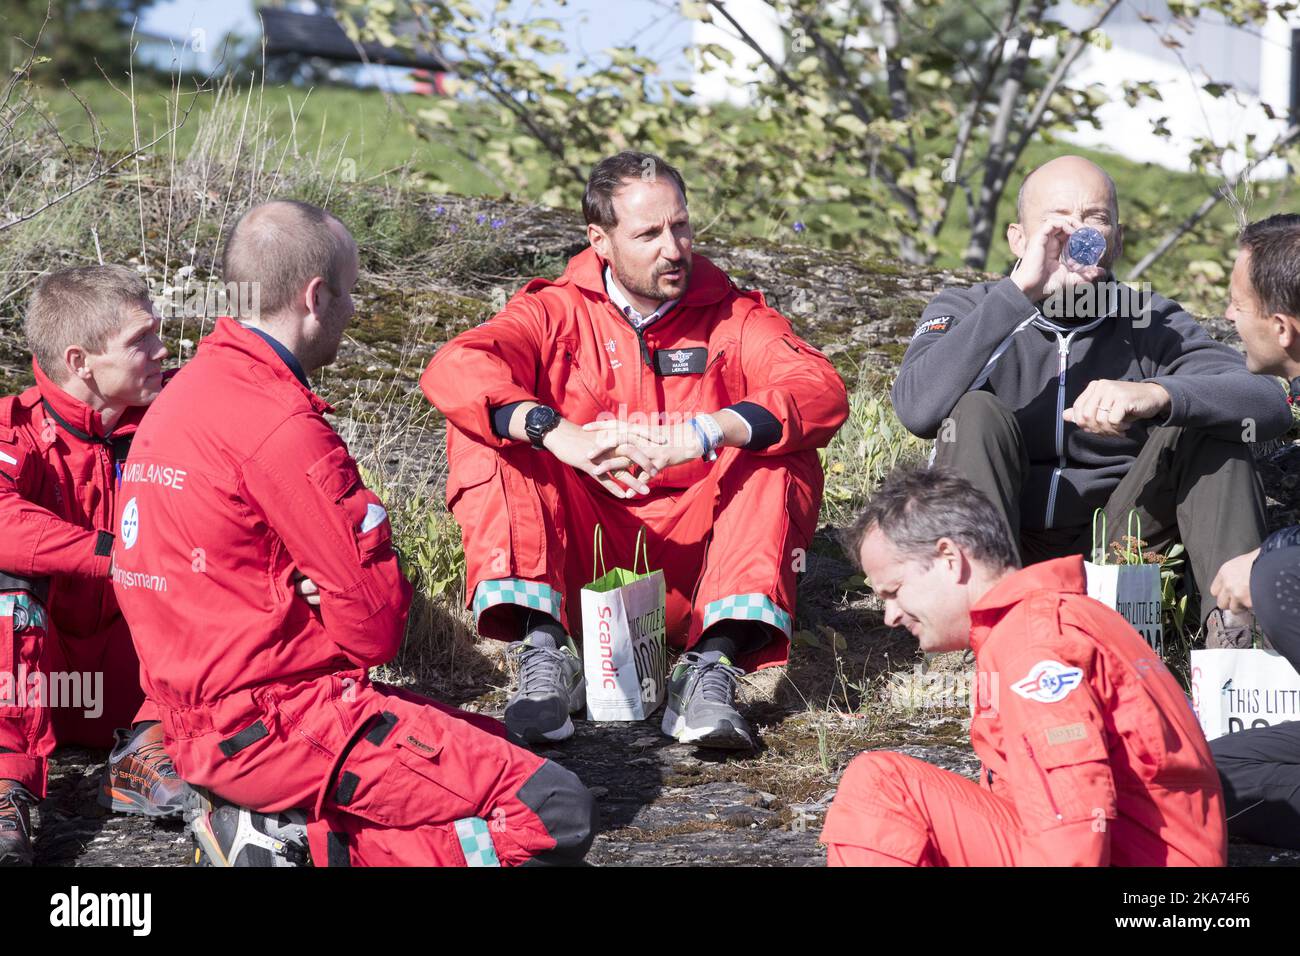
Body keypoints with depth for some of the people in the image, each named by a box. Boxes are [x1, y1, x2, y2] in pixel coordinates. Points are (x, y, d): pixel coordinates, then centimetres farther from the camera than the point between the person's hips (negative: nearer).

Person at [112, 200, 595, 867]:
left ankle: (291, 828, 3)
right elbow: (373, 627, -15)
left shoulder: (187, 394, 12)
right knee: (556, 814, -15)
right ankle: (315, 839, -12)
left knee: (506, 751, 20)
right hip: (276, 721, -10)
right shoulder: (279, 424, -19)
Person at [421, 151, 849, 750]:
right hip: (576, 561, 0)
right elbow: (453, 369, -16)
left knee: (782, 454, -22)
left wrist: (706, 433, -33)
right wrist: (560, 437, -34)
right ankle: (543, 653, -30)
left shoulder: (732, 317, 5)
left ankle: (712, 666, -35)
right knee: (482, 430, -18)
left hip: (690, 566, 0)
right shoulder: (556, 311, 4)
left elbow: (822, 392, -15)